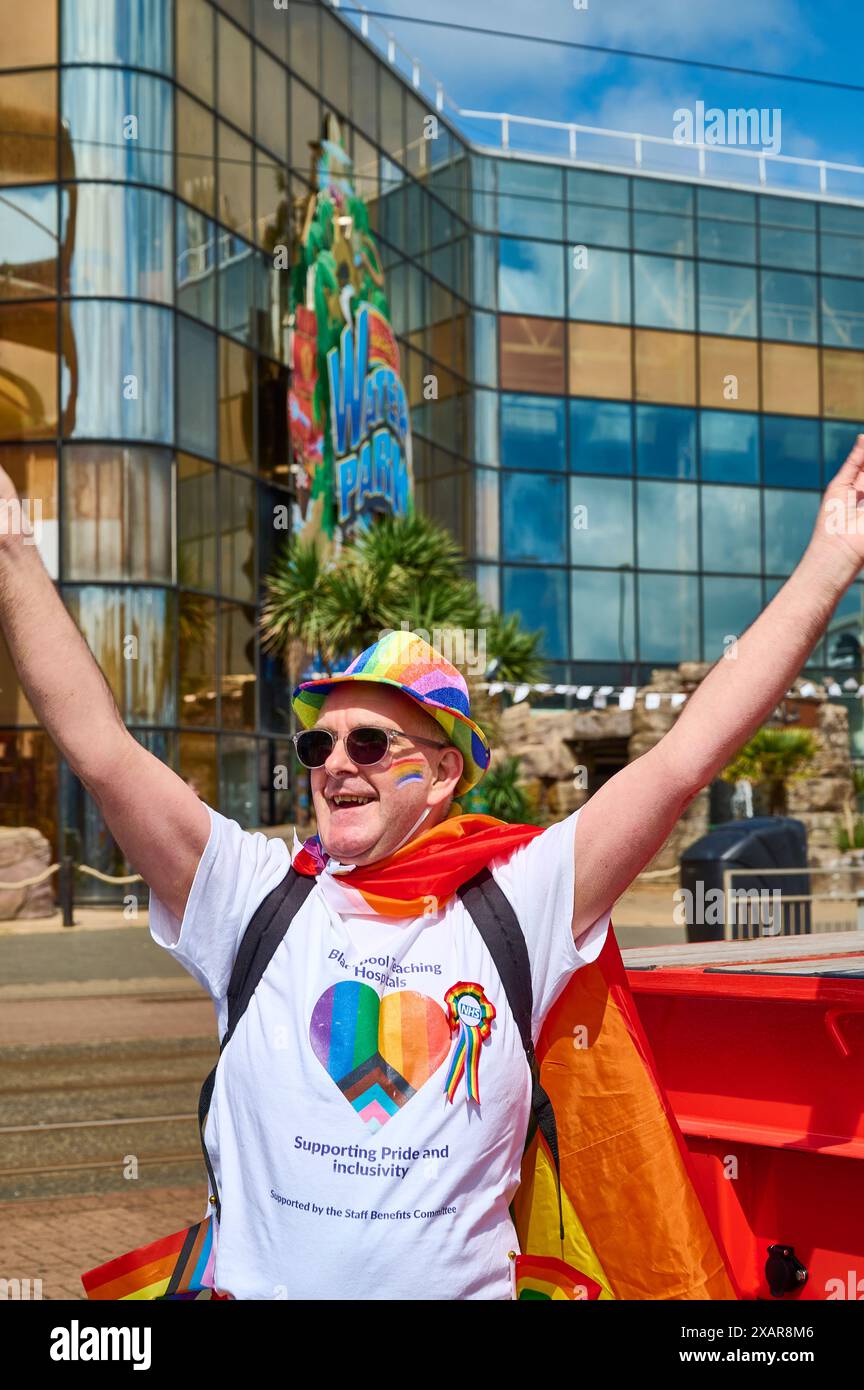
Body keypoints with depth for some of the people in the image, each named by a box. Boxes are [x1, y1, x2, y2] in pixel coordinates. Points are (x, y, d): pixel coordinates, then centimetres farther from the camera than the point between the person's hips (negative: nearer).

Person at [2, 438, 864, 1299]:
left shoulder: (518, 904, -2)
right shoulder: (256, 899, 0)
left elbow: (685, 759, -5)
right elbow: (99, 750, -4)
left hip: (467, 1282, -1)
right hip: (261, 1282, 1)